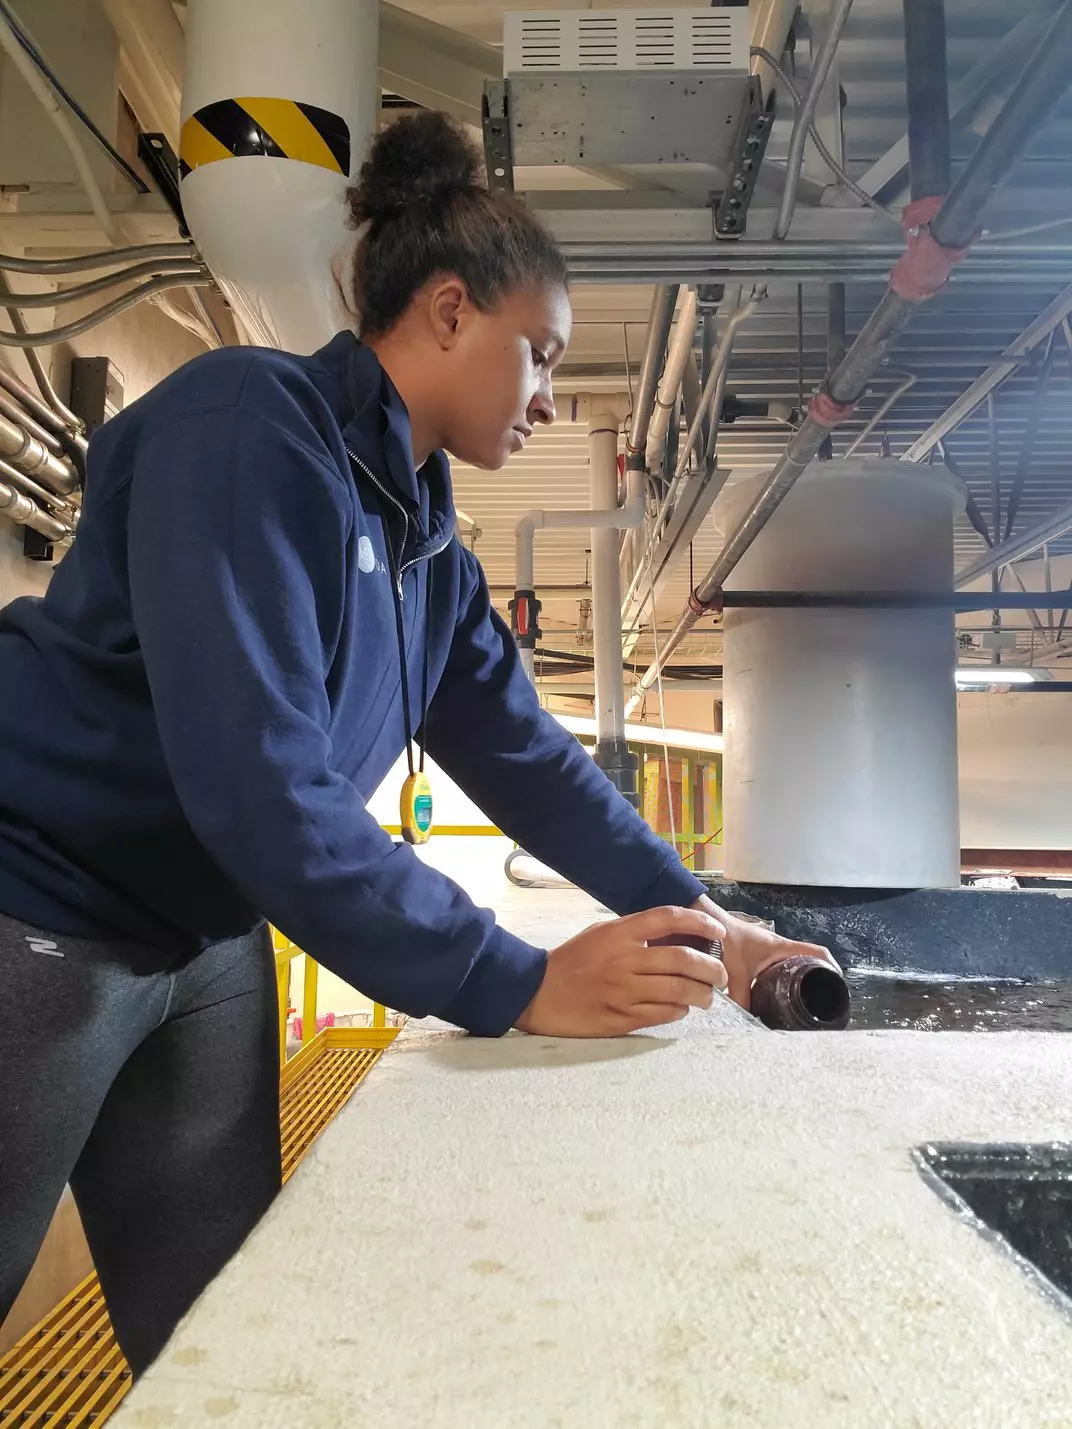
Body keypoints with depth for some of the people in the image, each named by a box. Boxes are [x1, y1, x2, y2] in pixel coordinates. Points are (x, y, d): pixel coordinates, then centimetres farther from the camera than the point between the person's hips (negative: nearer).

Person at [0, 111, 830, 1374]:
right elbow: (258, 782, -31)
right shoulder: (251, 426, -22)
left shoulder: (432, 547, 6)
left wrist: (699, 916, 1)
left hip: (207, 945, 8)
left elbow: (528, 756, 7)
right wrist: (520, 986, -29)